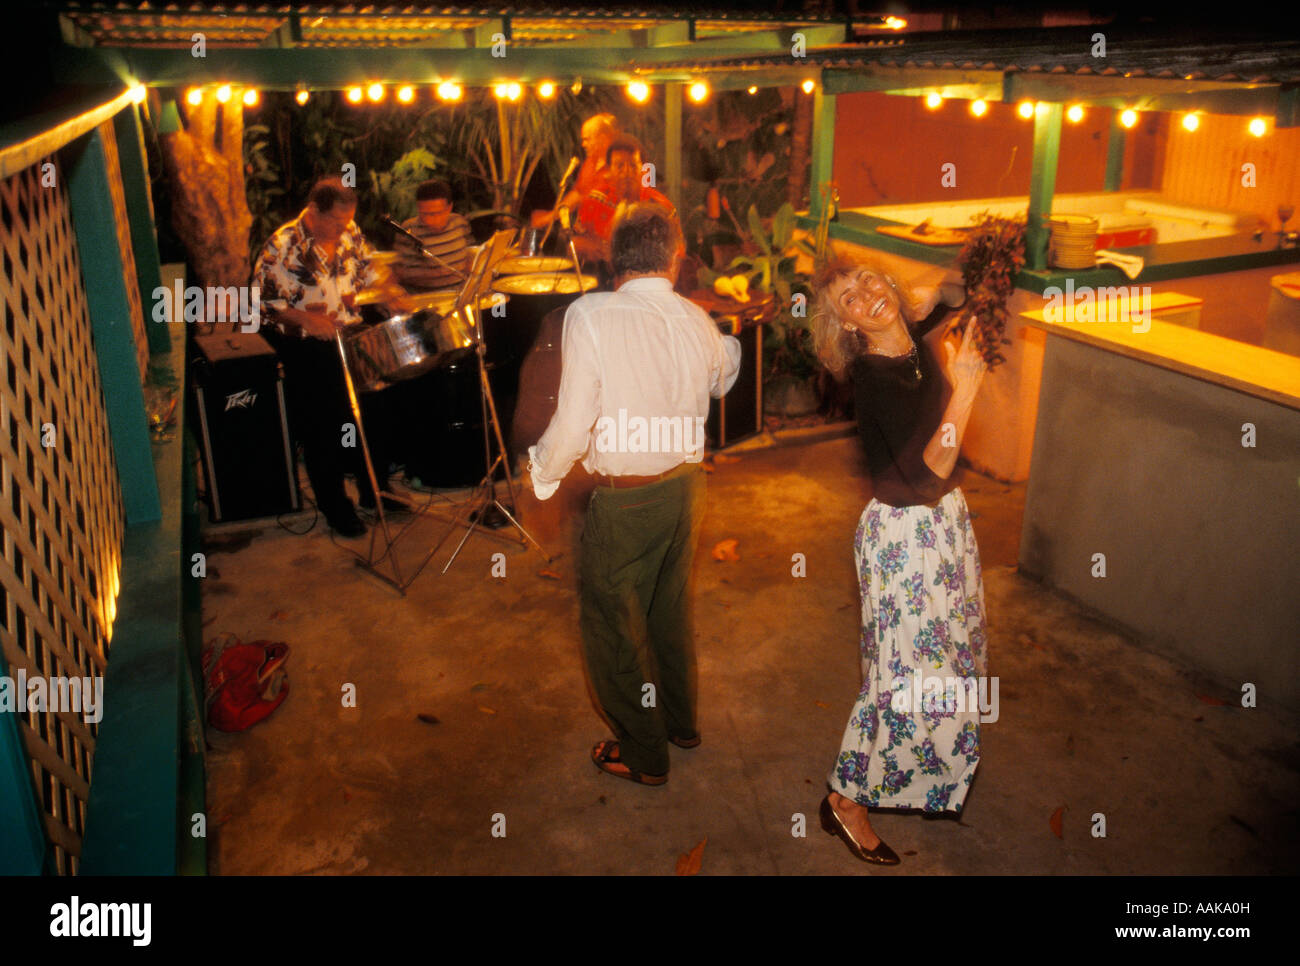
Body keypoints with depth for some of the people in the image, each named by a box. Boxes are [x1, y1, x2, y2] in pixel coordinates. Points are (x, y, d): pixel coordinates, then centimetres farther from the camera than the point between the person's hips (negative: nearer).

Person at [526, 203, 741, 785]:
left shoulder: (591, 316, -19)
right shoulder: (696, 320, -2)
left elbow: (573, 423, -19)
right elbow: (722, 379, 21)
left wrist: (544, 474, 0)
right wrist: (733, 337, 41)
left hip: (624, 499, -6)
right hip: (685, 484, 6)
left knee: (613, 625, 12)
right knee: (671, 607, 25)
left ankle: (642, 754, 27)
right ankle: (681, 722, 44)